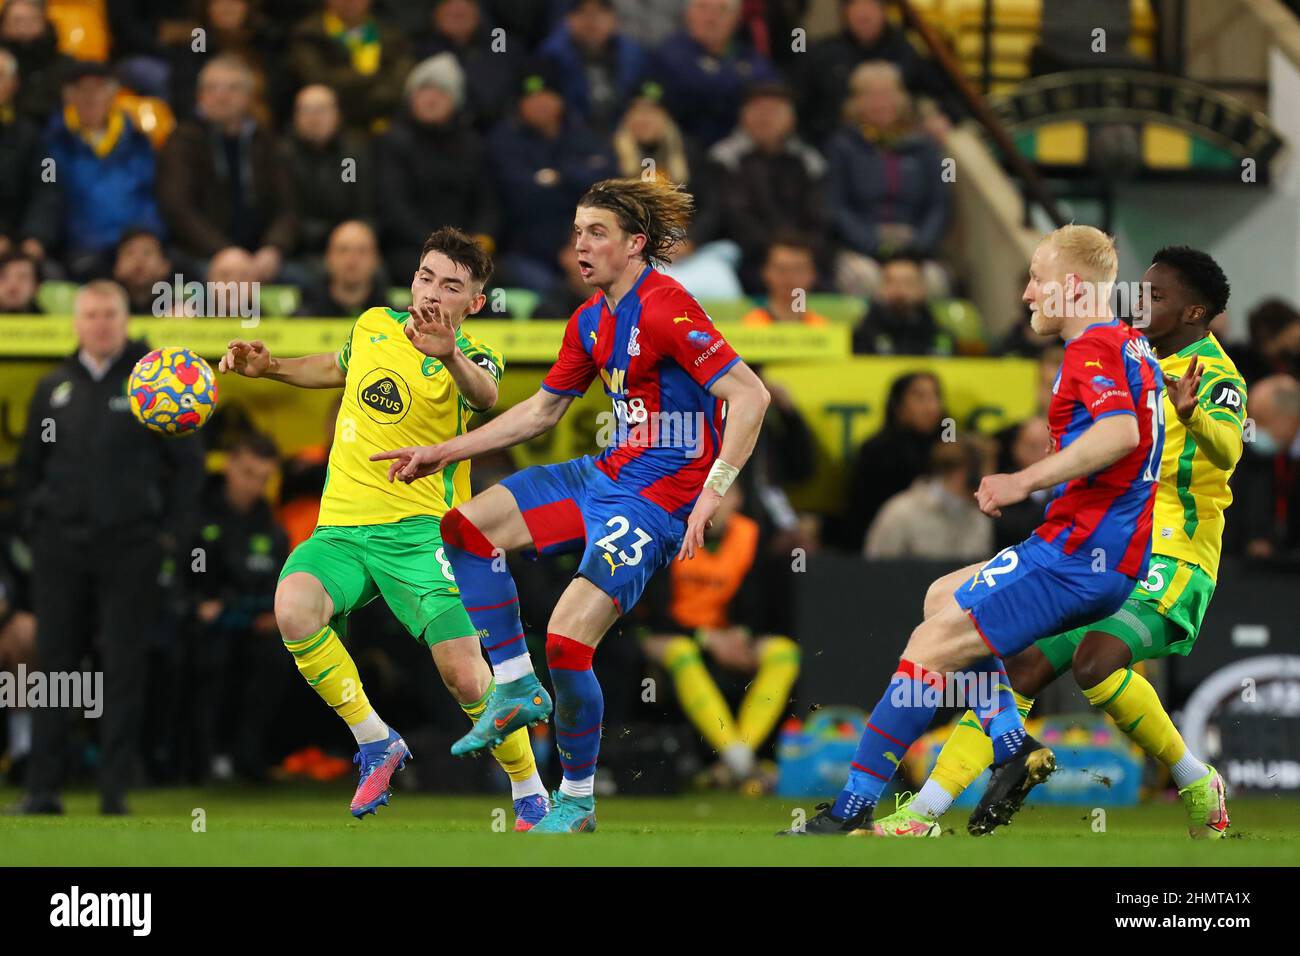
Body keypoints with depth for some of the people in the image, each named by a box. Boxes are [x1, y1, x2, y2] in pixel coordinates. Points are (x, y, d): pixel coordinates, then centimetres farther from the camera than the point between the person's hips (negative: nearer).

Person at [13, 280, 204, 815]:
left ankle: (116, 787, 0)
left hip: (130, 547, -3)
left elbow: (188, 462, 3)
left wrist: (172, 530, -4)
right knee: (55, 665, 2)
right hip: (61, 546, 3)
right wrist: (33, 523, 8)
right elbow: (29, 464, 19)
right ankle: (42, 787, 5)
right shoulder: (55, 389, 11)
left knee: (124, 667, -3)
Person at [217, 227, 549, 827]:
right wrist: (269, 367, 20)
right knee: (294, 609, -28)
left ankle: (530, 796, 9)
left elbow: (485, 395, -33)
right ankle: (376, 745, -8)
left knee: (465, 675, -18)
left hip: (419, 530, -4)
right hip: (341, 525, 4)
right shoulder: (374, 326, 10)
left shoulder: (471, 359, -6)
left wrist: (450, 357, -54)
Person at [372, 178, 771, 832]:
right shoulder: (590, 320, 10)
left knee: (567, 641, -19)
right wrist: (445, 453, 20)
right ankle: (518, 691, 12)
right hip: (606, 476, 10)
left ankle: (576, 803, 0)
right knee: (467, 526, 8)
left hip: (660, 496, -10)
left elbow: (750, 396, -23)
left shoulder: (665, 308, -18)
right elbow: (542, 410, 22)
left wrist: (712, 493, -29)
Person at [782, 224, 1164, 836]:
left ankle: (850, 813, -12)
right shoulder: (1131, 345, 18)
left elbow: (1120, 431, -30)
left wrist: (1025, 482, -28)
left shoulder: (1094, 349, -12)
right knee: (941, 597, 24)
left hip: (1078, 552, -11)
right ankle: (1012, 746, 9)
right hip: (1113, 561, 11)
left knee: (931, 646, -10)